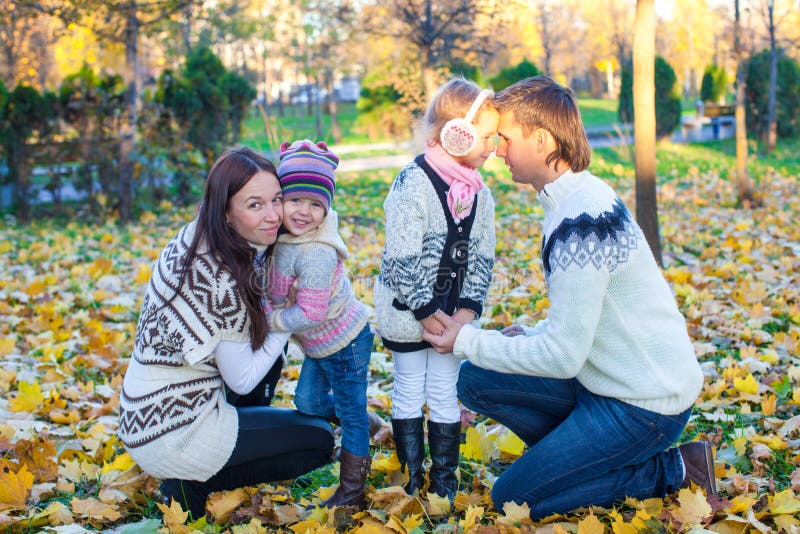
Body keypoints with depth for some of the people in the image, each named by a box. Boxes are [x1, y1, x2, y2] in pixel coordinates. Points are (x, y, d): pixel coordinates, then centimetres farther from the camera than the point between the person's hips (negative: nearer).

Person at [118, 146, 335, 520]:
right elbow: (243, 380, -15)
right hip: (171, 438, -9)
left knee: (264, 339, 21)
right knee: (319, 439, 7)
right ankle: (193, 485, 2)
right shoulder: (222, 279, -26)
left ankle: (246, 439, 23)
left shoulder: (195, 238, -1)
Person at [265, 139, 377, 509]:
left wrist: (268, 320, -17)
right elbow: (278, 293, 9)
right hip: (320, 344, 9)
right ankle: (363, 422, 47)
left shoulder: (316, 254, -32)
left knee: (351, 414, 6)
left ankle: (352, 492, 19)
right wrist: (268, 309, -7)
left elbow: (310, 314, -28)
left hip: (344, 343, -9)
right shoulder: (284, 238, -6)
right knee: (307, 401, 23)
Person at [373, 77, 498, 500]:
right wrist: (427, 314, -16)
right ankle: (411, 477, 21)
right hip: (407, 311, -4)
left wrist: (468, 309, -6)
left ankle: (444, 479, 20)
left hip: (452, 312, 5)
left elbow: (483, 257, 6)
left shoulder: (479, 194, 2)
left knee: (445, 394, 9)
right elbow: (402, 260, -18)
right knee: (409, 393, 8)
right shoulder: (413, 184, -17)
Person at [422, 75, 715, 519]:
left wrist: (468, 341, -14)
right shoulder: (585, 195, 5)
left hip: (645, 406, -9)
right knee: (476, 381, 6)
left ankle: (671, 471, 1)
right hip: (611, 377, 9)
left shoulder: (581, 224, -27)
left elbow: (563, 357, -24)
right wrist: (532, 334, 3)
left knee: (512, 498, -5)